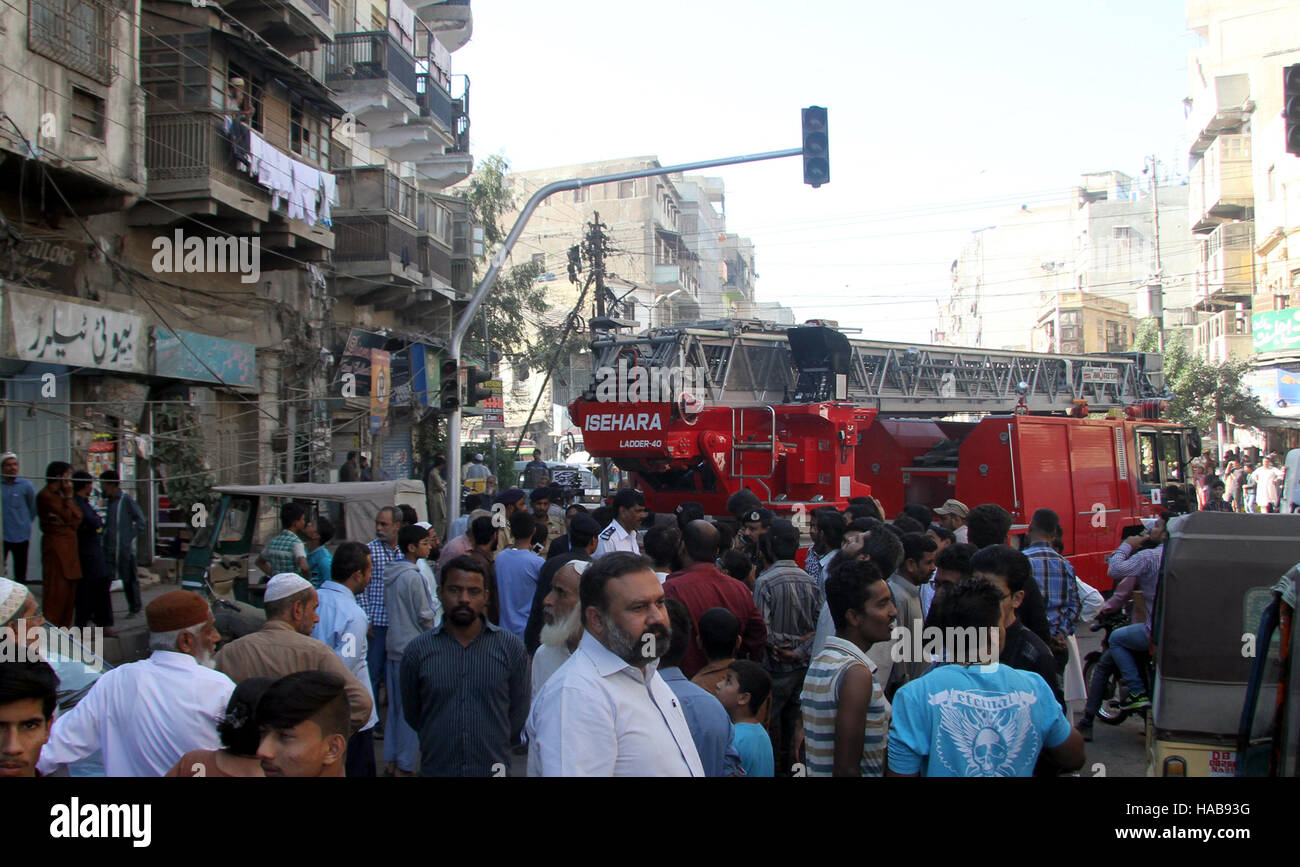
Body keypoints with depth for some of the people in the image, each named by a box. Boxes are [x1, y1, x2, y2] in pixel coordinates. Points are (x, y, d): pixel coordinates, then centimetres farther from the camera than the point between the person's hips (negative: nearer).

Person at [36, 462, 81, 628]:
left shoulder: (60, 494, 20)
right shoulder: (46, 496, -8)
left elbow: (77, 517, 13)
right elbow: (67, 516, -14)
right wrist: (68, 497, -5)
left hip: (68, 546, 9)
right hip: (56, 547, -9)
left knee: (69, 588, 9)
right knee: (56, 589, -9)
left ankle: (64, 626, 14)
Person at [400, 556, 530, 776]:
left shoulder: (511, 648, -5)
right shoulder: (417, 651, -5)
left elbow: (519, 714, 3)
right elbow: (412, 715, 6)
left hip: (493, 767, 0)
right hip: (435, 768, 0)